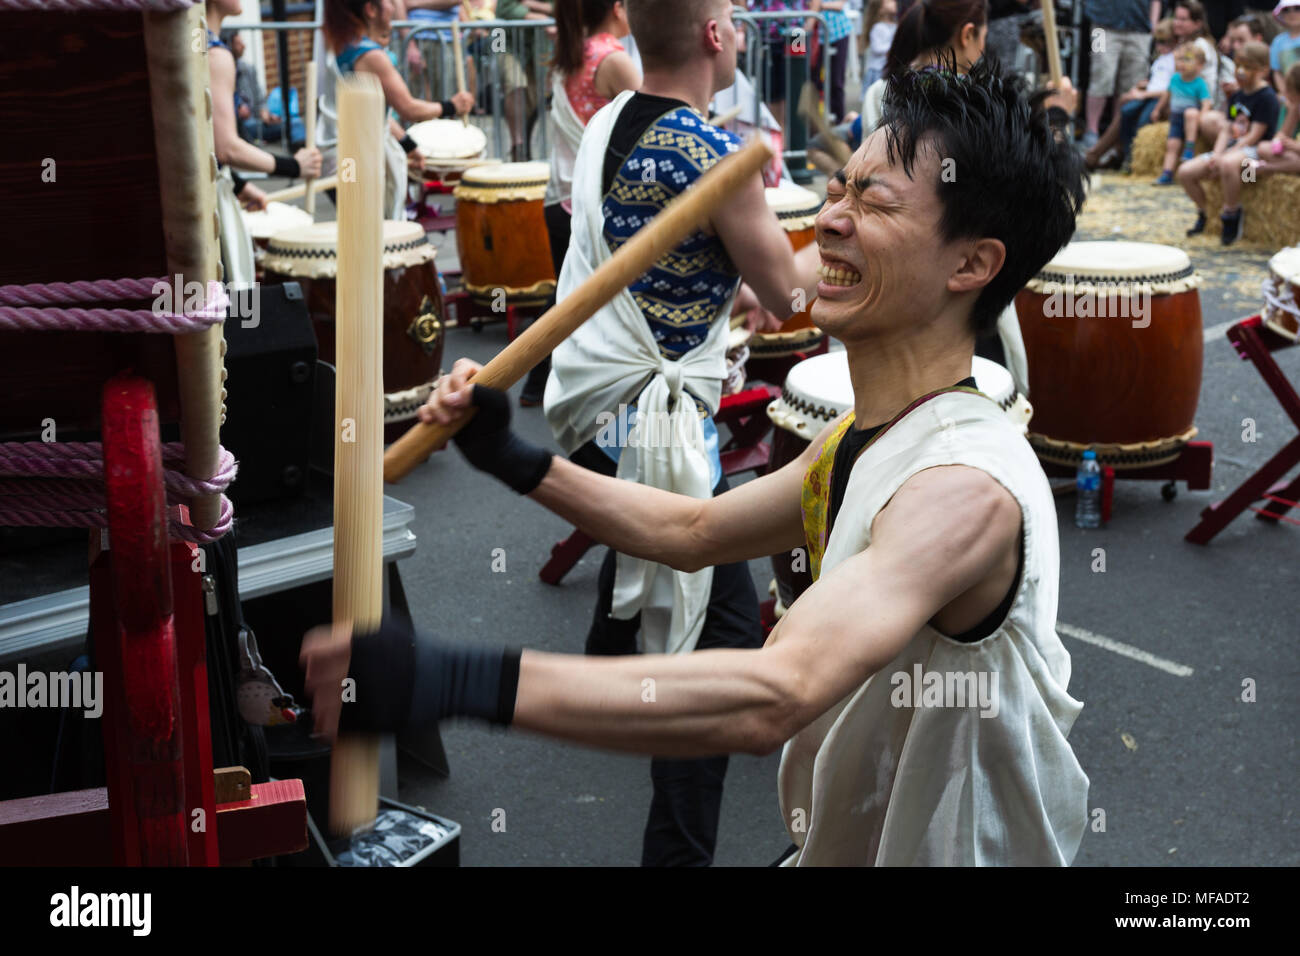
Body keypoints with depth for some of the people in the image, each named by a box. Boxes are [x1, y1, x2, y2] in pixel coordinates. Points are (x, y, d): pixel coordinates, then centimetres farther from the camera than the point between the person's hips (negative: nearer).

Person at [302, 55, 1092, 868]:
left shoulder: (968, 489, -31)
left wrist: (459, 681, -46)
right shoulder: (859, 442, 1)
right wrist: (512, 459, 3)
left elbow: (771, 699, -43)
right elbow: (694, 531, 14)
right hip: (850, 841, 8)